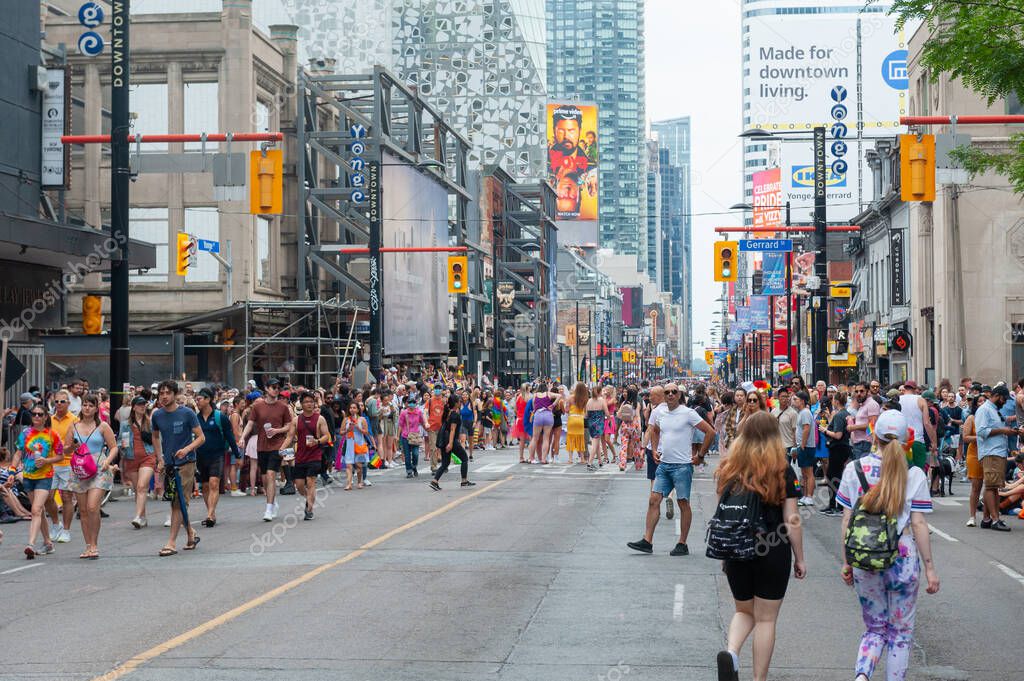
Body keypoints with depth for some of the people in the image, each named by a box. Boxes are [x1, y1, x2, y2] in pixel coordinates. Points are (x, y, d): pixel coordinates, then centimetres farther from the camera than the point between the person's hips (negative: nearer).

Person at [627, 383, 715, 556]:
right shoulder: (659, 412, 7)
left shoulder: (688, 413, -9)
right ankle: (647, 541, 1)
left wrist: (700, 455, -7)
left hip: (682, 465, -5)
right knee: (654, 500, -1)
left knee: (683, 503, 2)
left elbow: (710, 432, -9)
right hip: (664, 464, 6)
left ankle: (682, 544, 9)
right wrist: (654, 450, 14)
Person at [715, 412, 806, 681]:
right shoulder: (783, 472, -9)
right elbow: (792, 520, -9)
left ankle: (731, 652, -8)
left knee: (744, 611, 20)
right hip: (774, 553, -3)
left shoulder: (730, 470, -1)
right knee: (766, 619, 9)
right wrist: (799, 559, 1)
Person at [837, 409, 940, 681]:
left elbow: (847, 521, 1)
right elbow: (918, 524, -7)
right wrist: (929, 567, 1)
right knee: (900, 633, 13)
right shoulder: (914, 475, -6)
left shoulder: (854, 469, -1)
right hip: (902, 559, -2)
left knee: (875, 628, 15)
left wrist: (847, 562, 10)